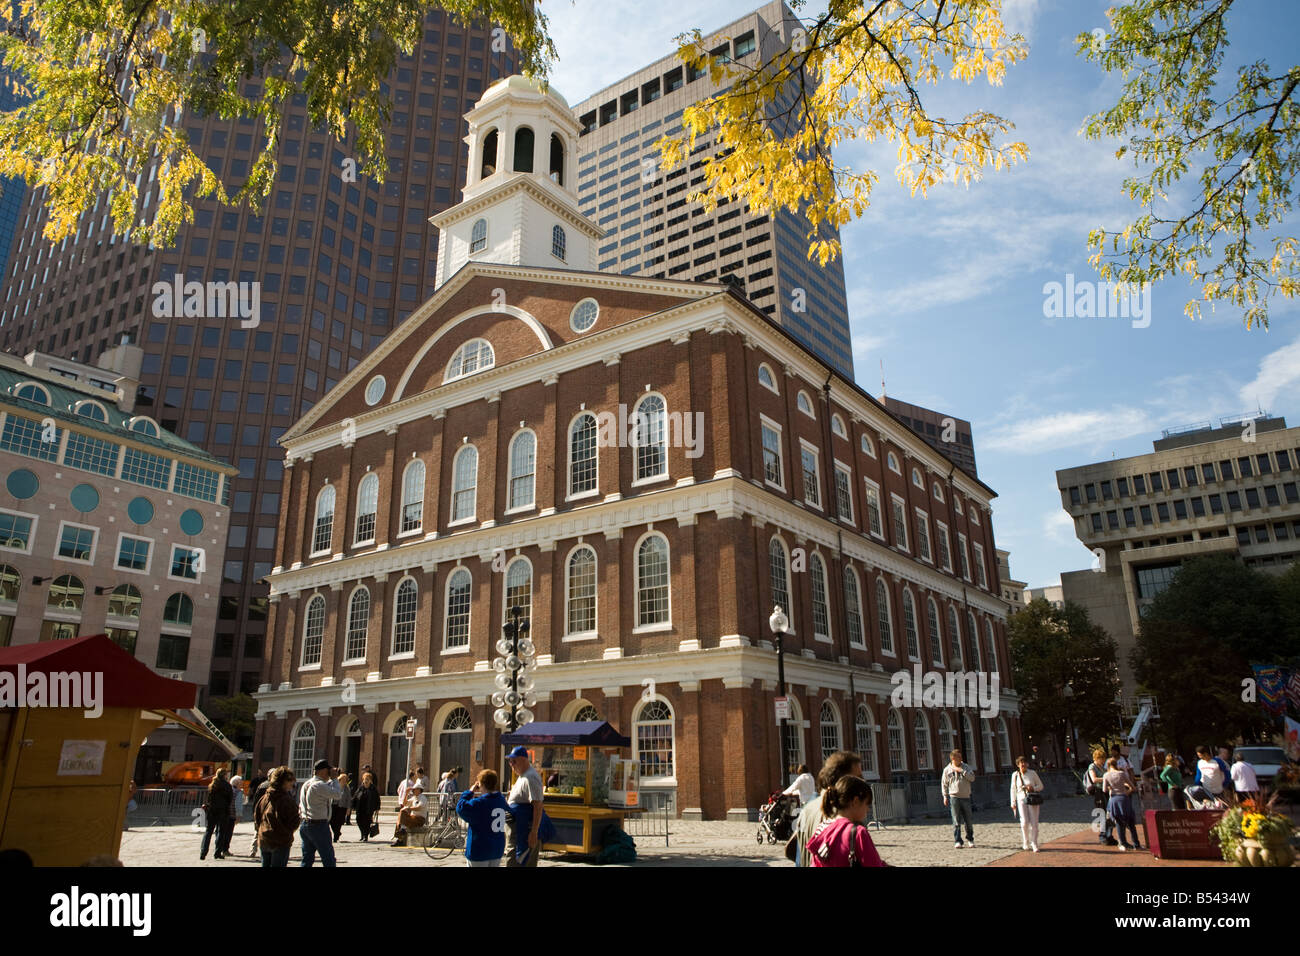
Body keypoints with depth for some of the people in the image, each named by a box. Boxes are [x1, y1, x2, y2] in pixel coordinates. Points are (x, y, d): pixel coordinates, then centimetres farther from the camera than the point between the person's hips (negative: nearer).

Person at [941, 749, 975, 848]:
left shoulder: (965, 767, 6)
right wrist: (945, 796, 3)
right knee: (956, 821, -5)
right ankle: (957, 841, -1)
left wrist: (962, 771, -15)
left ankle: (970, 839, 24)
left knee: (969, 820, 7)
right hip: (954, 797, -1)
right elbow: (944, 784, 8)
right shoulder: (947, 769, 3)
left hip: (966, 797, 2)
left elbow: (972, 778, -8)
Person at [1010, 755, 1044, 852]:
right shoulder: (1015, 775, 3)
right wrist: (1013, 803, 8)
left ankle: (1034, 844, 10)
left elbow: (1040, 786, 6)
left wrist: (1033, 788, -15)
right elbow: (1013, 789, 10)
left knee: (1034, 823, -4)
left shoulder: (1033, 773, -1)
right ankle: (1025, 842, 8)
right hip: (1021, 800, 0)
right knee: (1024, 822, -12)